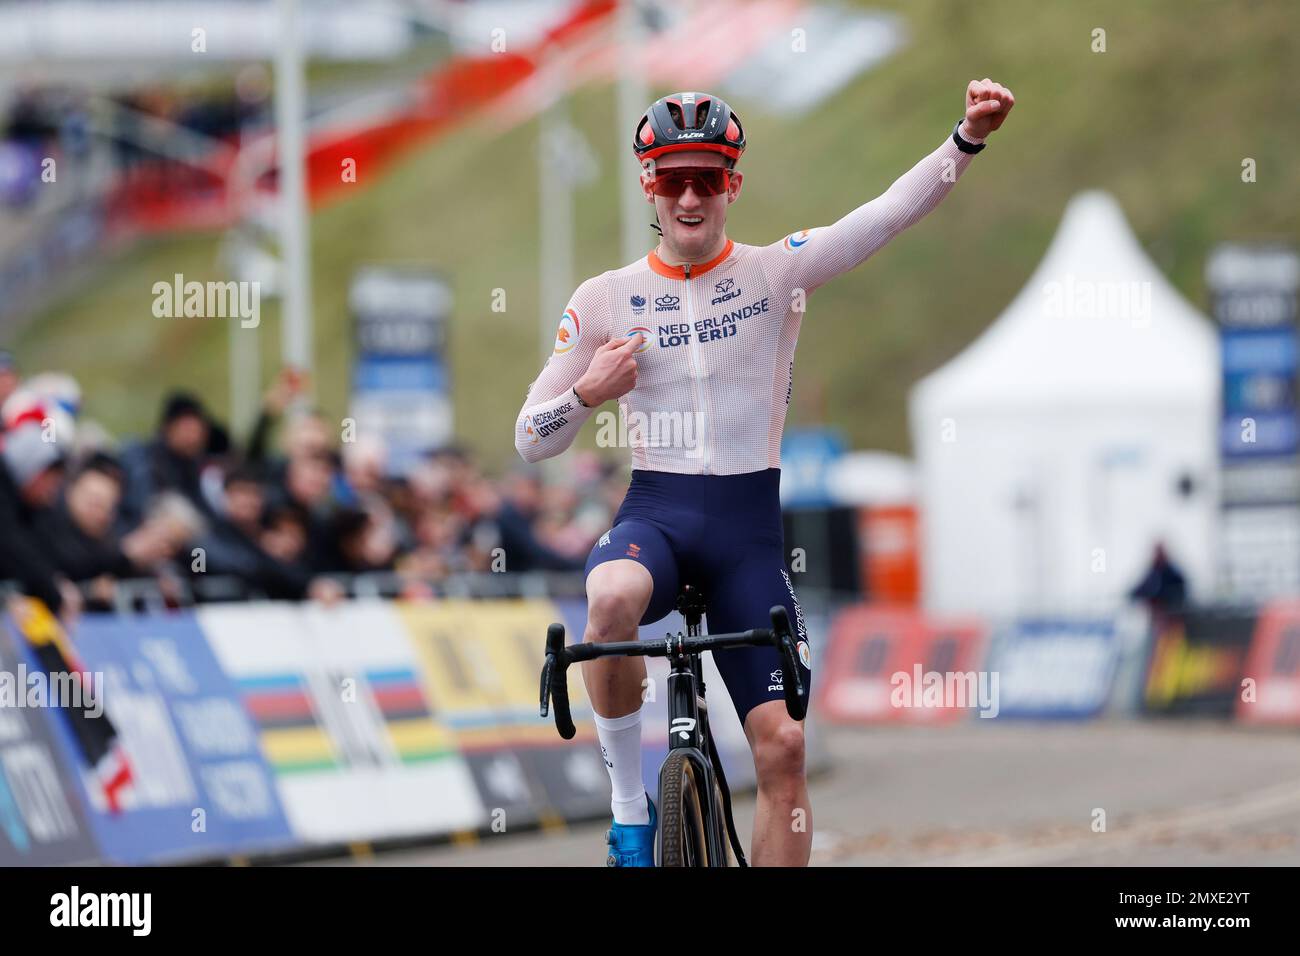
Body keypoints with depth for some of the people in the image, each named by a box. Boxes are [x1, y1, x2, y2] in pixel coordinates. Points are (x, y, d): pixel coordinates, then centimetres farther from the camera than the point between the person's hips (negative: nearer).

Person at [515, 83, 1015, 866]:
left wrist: (969, 138, -28)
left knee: (783, 744, -8)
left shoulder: (776, 272, 2)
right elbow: (532, 441, 9)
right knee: (612, 599, -36)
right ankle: (629, 807, -17)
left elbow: (891, 213, -13)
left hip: (749, 524, 1)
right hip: (654, 512, -1)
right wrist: (587, 393, -12)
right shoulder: (606, 300, 4)